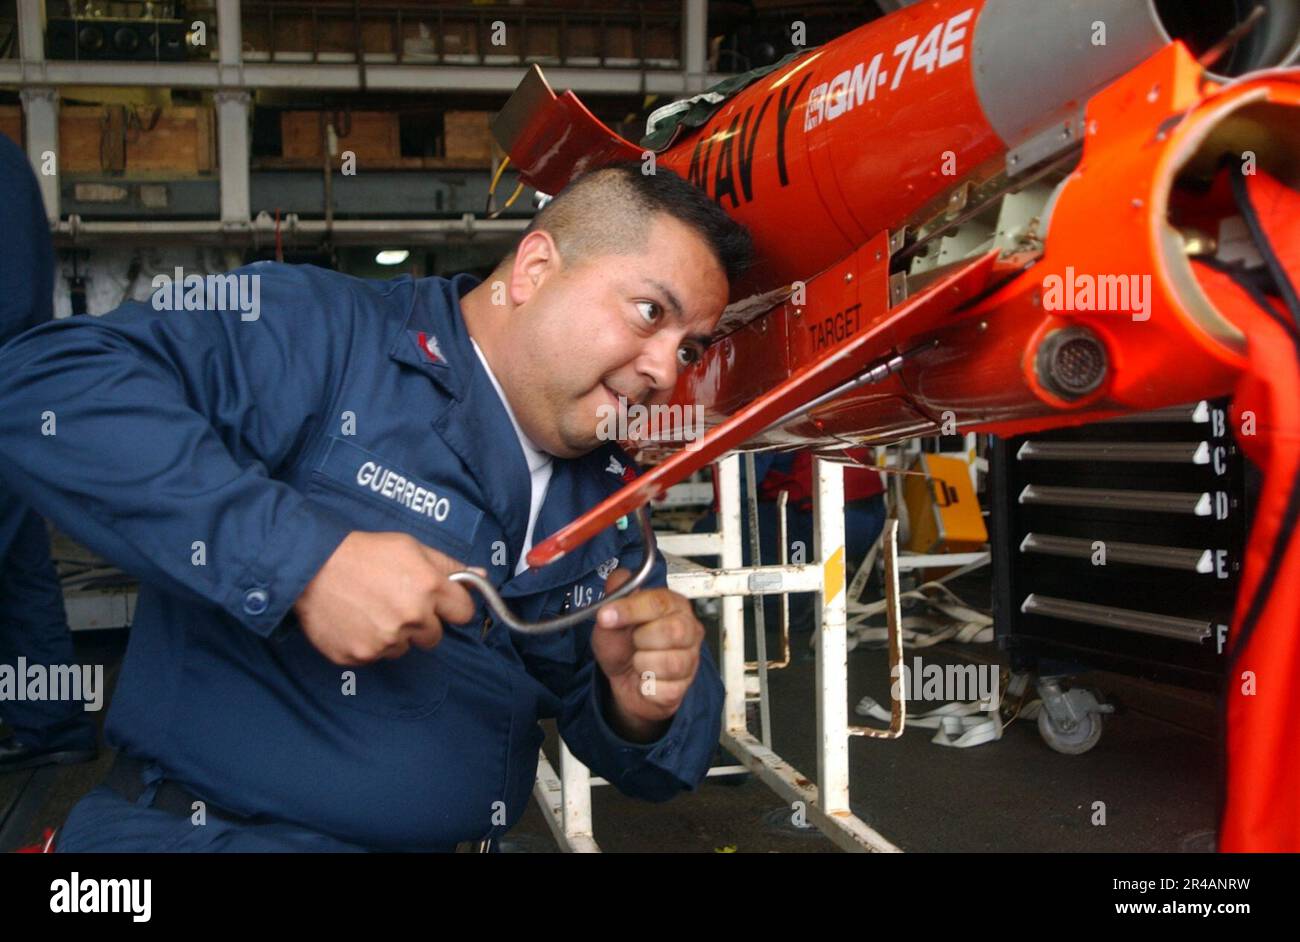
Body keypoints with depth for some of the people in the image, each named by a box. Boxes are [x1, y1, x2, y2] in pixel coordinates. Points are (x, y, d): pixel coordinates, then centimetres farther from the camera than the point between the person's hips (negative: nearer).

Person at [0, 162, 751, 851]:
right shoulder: (326, 333, -11)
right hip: (204, 826, -7)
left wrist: (644, 704, -10)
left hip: (459, 837, 8)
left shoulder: (606, 491, 9)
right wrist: (302, 560, -27)